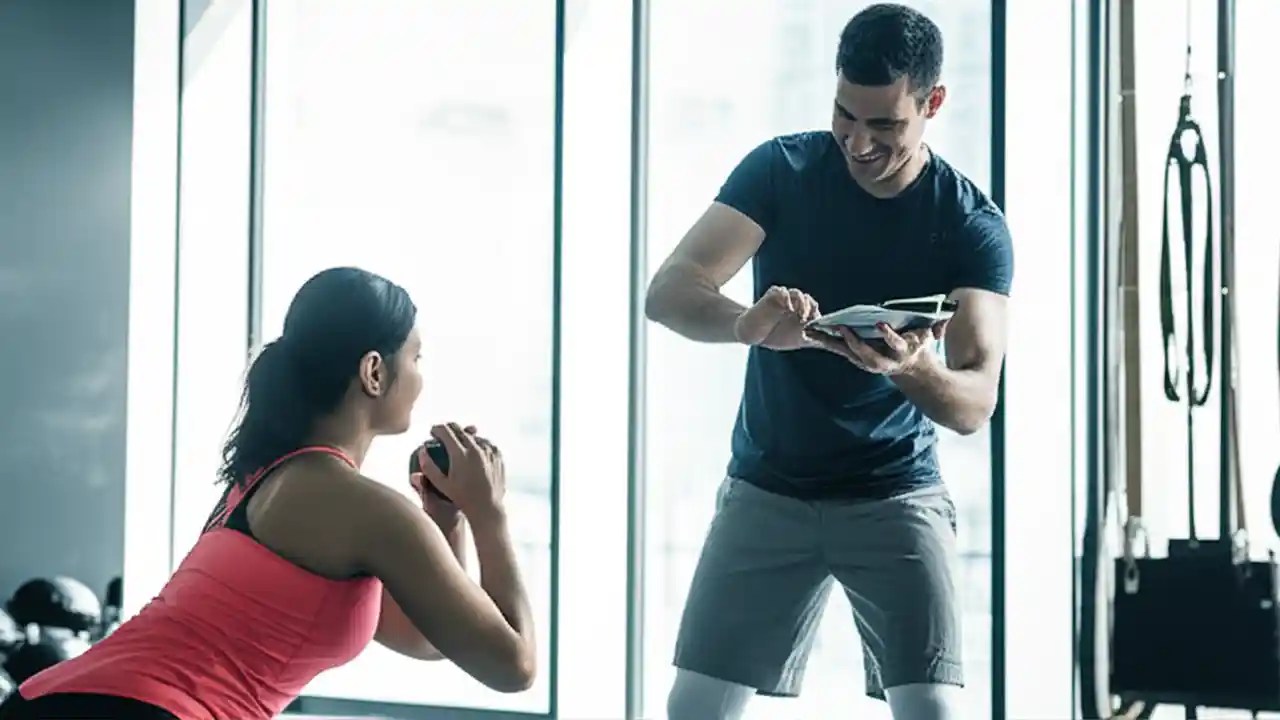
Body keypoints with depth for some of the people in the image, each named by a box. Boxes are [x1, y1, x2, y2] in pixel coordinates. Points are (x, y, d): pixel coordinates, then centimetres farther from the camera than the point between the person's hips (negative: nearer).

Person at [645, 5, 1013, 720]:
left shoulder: (973, 225, -10)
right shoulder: (780, 170, -7)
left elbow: (976, 402, -17)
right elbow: (668, 291, -18)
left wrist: (912, 370, -41)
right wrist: (749, 324, -41)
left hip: (896, 495, -1)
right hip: (767, 489, 1)